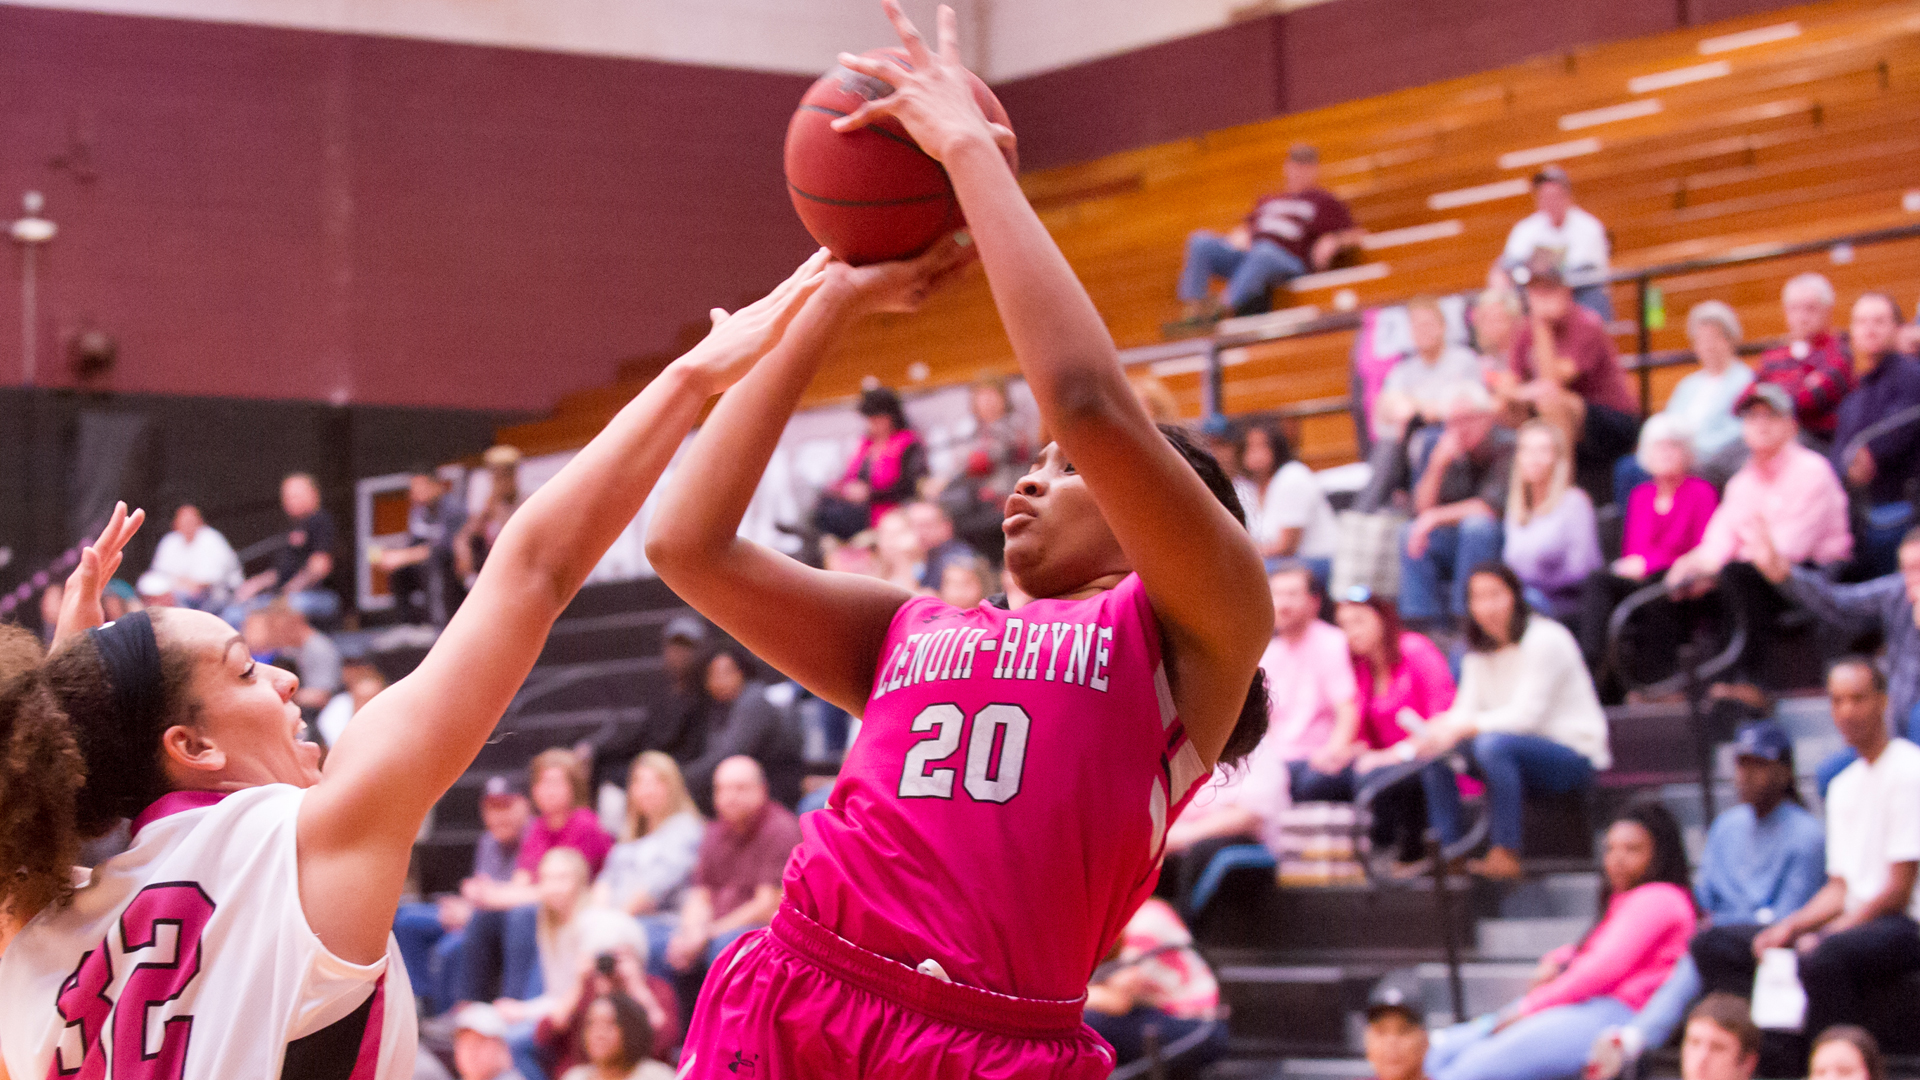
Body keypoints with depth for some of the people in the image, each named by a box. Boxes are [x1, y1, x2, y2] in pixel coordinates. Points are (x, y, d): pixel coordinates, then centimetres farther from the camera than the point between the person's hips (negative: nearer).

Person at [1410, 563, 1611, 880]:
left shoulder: (1544, 640, -14)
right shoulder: (1479, 652, 11)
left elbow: (1527, 715, -22)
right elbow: (1465, 711, 3)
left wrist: (1462, 728, -29)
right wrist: (1443, 728, -21)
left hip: (1575, 755, -8)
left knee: (1493, 744, -35)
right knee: (1434, 750, -7)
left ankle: (1506, 854, -32)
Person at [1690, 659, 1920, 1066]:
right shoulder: (1842, 786, 19)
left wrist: (1824, 936, -14)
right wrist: (1788, 927, -2)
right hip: (1850, 921, 9)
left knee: (1823, 959, -41)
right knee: (1710, 944, -2)